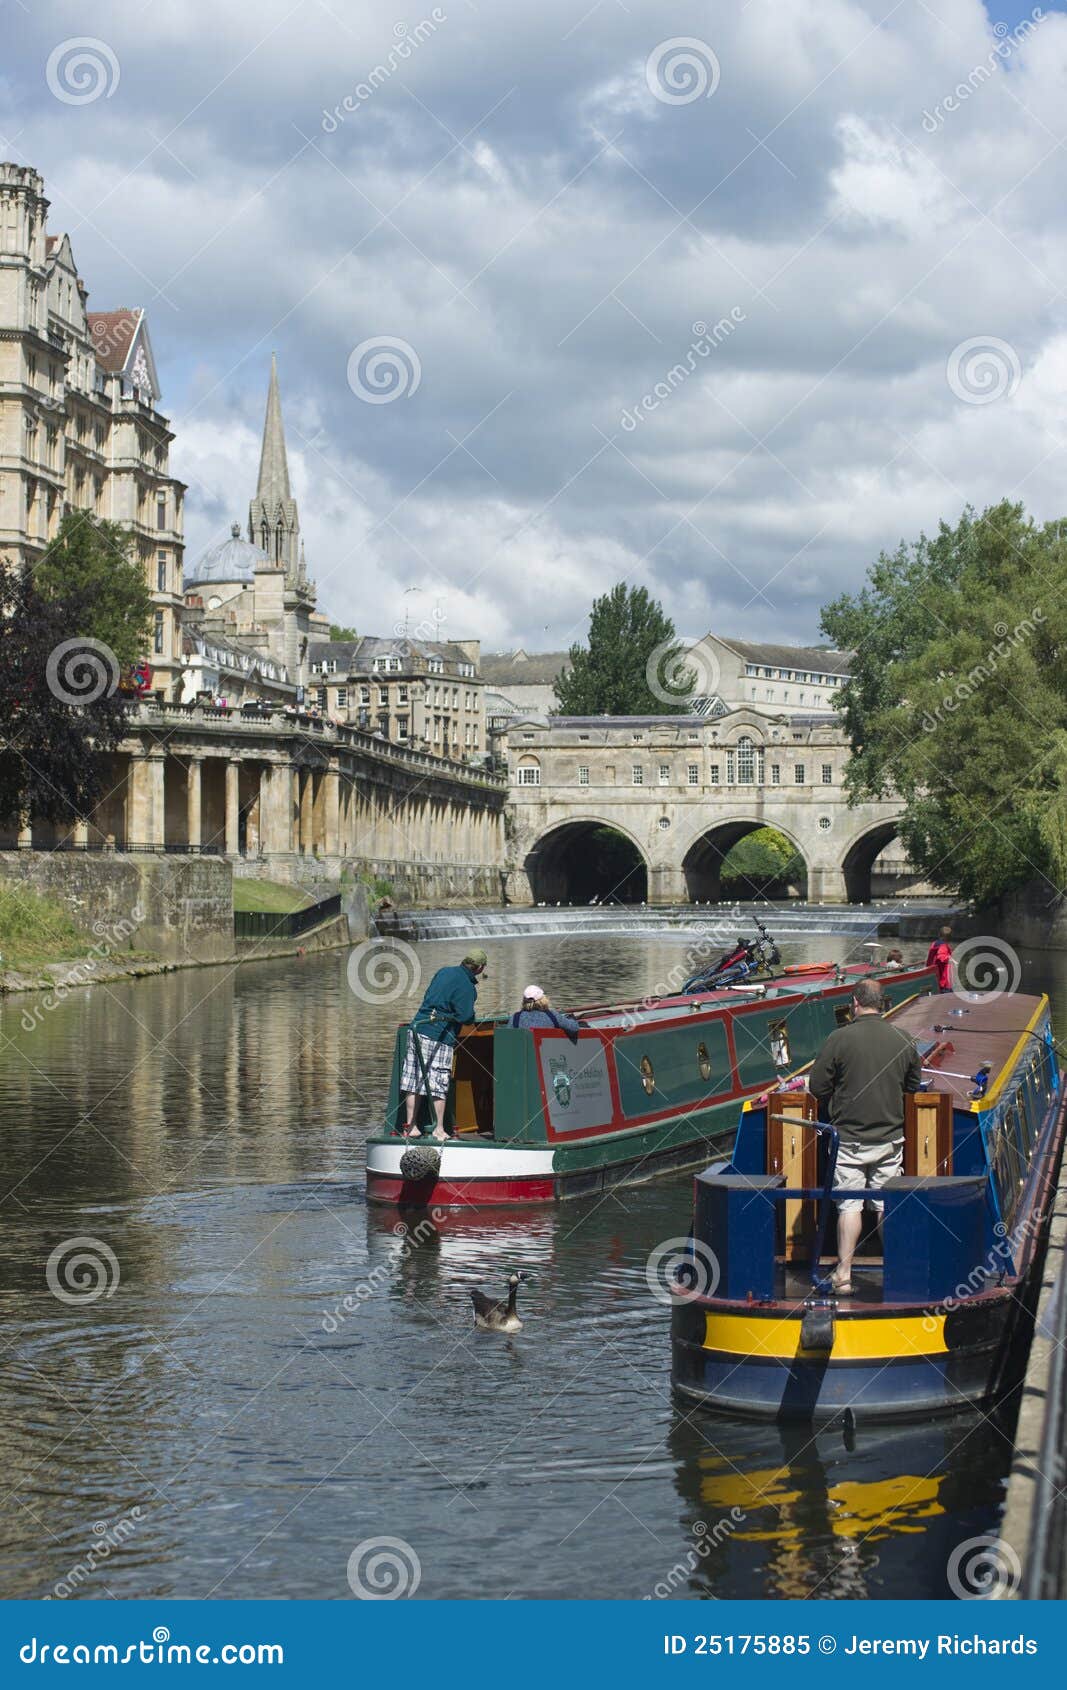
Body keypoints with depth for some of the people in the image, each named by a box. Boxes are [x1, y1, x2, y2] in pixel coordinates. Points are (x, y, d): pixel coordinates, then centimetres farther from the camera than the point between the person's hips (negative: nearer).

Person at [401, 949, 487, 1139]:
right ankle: (438, 1129, 2)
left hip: (417, 1029, 7)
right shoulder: (467, 987, -10)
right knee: (439, 1085, 0)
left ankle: (410, 1126, 12)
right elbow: (465, 1017, -14)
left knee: (413, 1082, 8)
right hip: (439, 1037, -7)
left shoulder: (444, 972, 14)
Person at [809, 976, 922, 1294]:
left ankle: (843, 1275, 1)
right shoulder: (903, 1039, -1)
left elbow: (817, 1086, -8)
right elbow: (914, 1084, 12)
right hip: (890, 1136, 3)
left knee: (849, 1205, 2)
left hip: (849, 1137, -3)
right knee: (887, 1205, 11)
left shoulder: (840, 1038, -13)